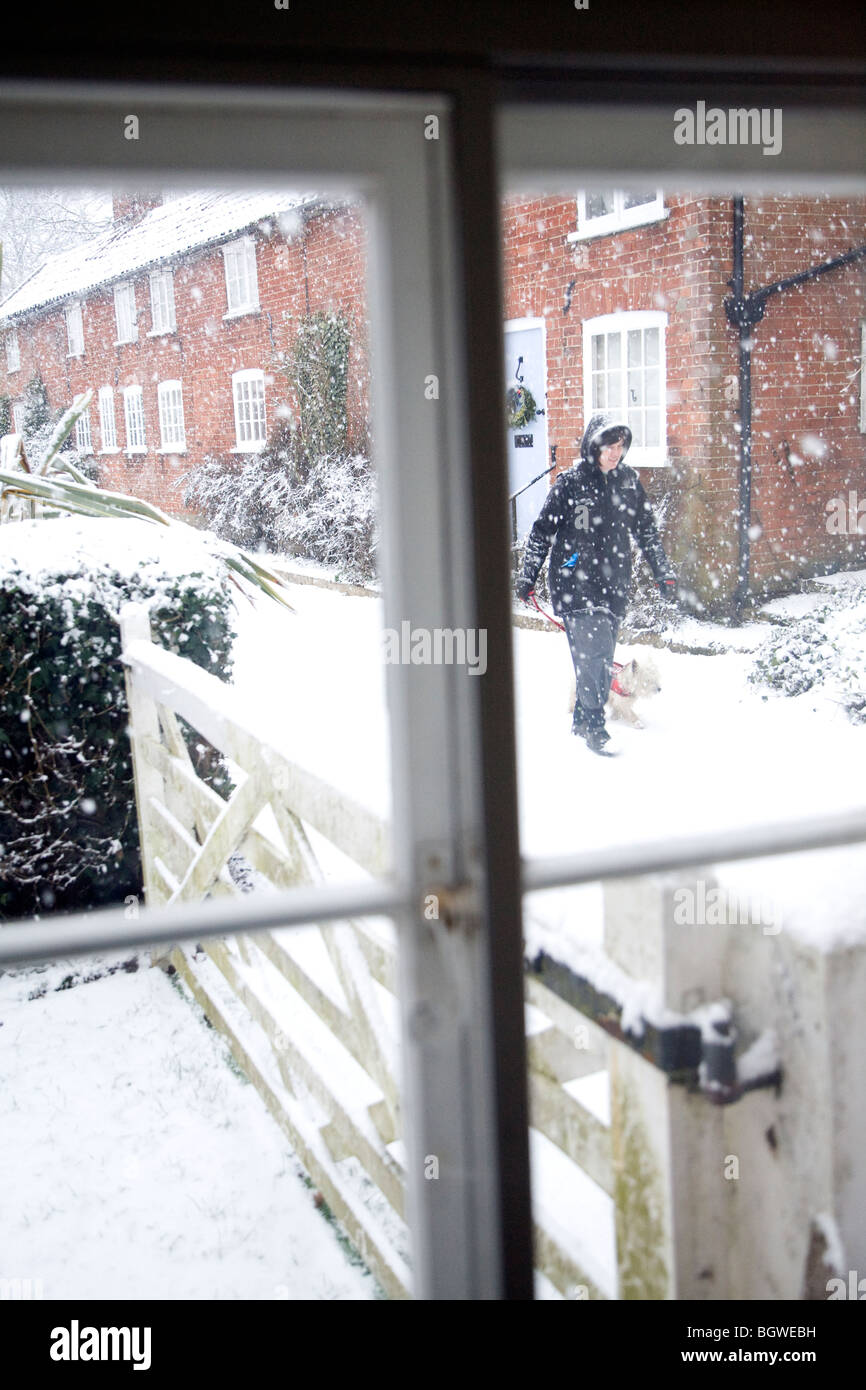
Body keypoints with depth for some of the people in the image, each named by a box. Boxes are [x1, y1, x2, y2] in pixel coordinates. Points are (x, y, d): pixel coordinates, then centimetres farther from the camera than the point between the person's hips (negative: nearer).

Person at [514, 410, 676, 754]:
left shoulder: (629, 481, 9)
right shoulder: (570, 482, -4)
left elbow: (646, 531, 18)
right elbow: (542, 531, 1)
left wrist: (663, 573, 15)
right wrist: (528, 576, -2)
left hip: (614, 582, 5)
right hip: (575, 581, -5)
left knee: (602, 658, 6)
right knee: (594, 650, -17)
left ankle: (584, 719, 21)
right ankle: (592, 722, -7)